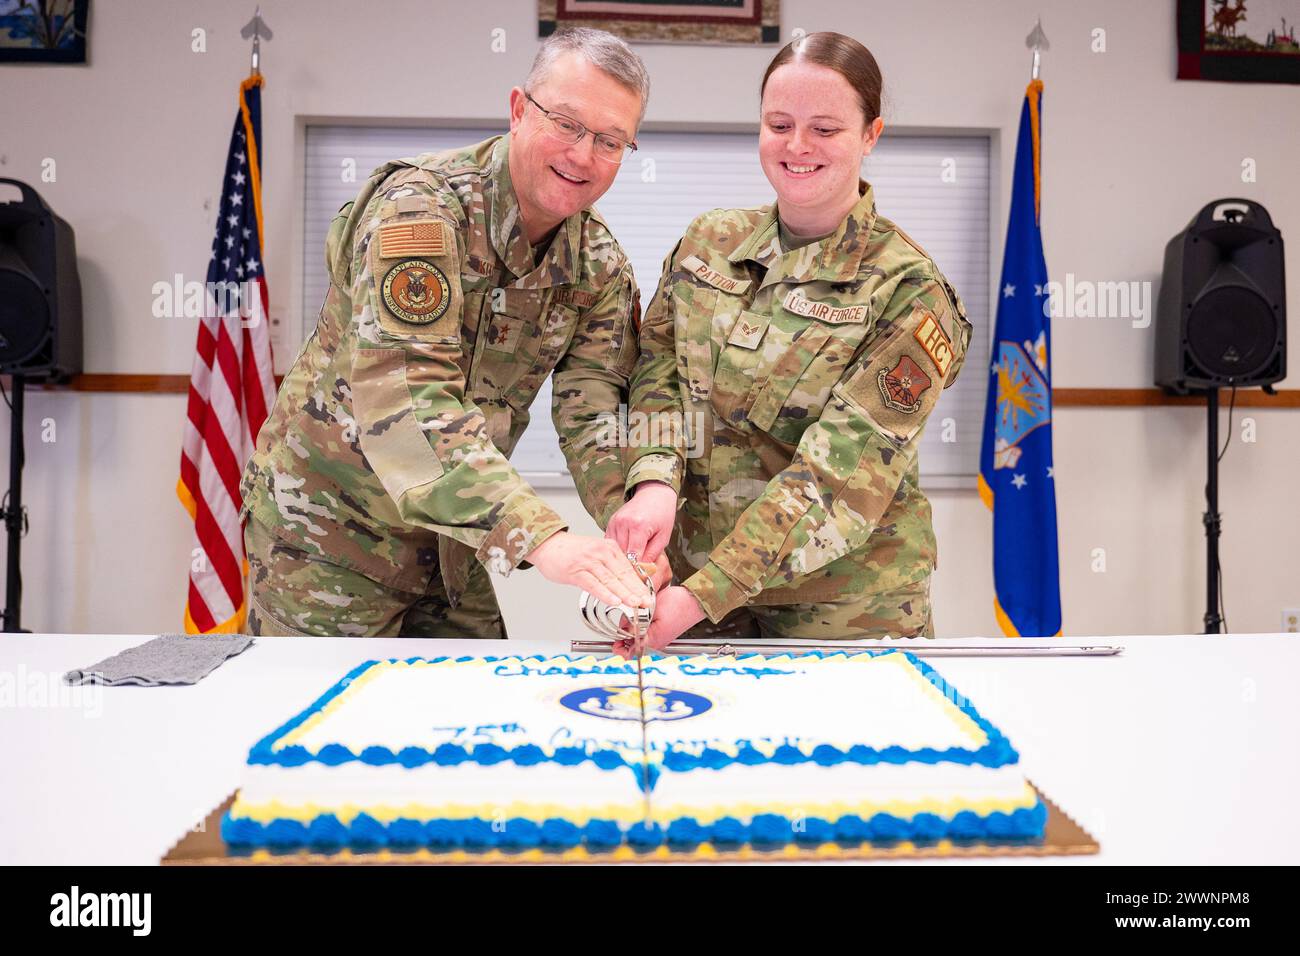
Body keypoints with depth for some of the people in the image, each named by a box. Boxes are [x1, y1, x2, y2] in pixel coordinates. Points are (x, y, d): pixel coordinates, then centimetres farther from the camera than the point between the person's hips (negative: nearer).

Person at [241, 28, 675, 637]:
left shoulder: (600, 264, -3)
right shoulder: (420, 206, -23)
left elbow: (597, 410, -10)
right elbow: (402, 397, -36)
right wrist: (539, 537, -45)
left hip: (456, 536, 6)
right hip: (329, 525, -5)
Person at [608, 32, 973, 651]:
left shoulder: (907, 290, -13)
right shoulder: (707, 242, 3)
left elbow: (844, 467, -20)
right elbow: (659, 370, 2)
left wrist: (701, 597, -27)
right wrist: (655, 483, -20)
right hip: (691, 570, 4)